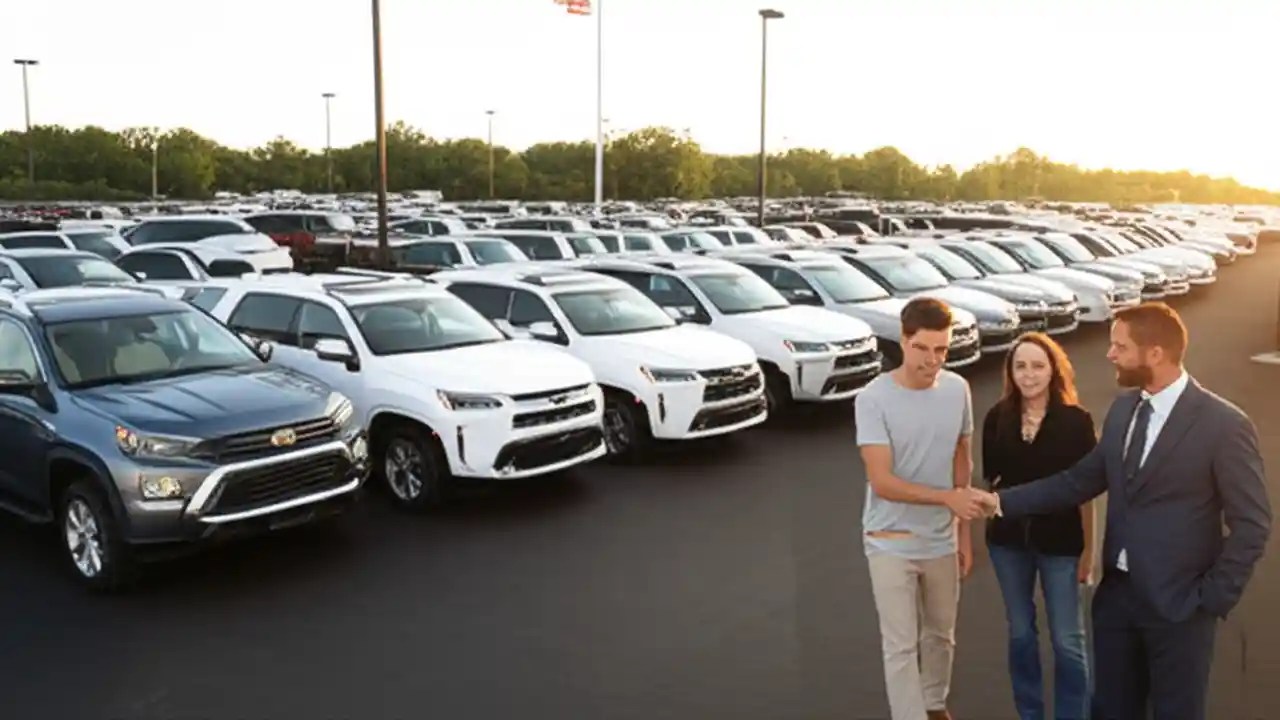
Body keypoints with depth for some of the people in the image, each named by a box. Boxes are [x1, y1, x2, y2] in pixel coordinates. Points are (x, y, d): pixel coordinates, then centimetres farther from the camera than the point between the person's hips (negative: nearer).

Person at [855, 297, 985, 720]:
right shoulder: (873, 399, -19)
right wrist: (947, 497, -31)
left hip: (942, 540, 5)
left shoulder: (957, 390, -4)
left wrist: (964, 533, 9)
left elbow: (961, 461, 7)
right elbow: (881, 482, -22)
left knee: (941, 635, 21)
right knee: (901, 646, 3)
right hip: (891, 543, -5)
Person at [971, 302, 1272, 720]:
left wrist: (1212, 597, -13)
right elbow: (1082, 479, 8)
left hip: (1177, 604, -6)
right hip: (1117, 592, 6)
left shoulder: (1223, 424, -16)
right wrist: (1004, 501, 3)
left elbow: (1252, 524, -12)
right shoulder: (1123, 409, 3)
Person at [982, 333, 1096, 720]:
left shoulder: (1076, 420, -11)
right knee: (1020, 634, 16)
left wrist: (1088, 548, -5)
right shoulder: (997, 418, -4)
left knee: (1068, 640, 6)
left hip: (1059, 541, -3)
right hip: (1008, 539, 3)